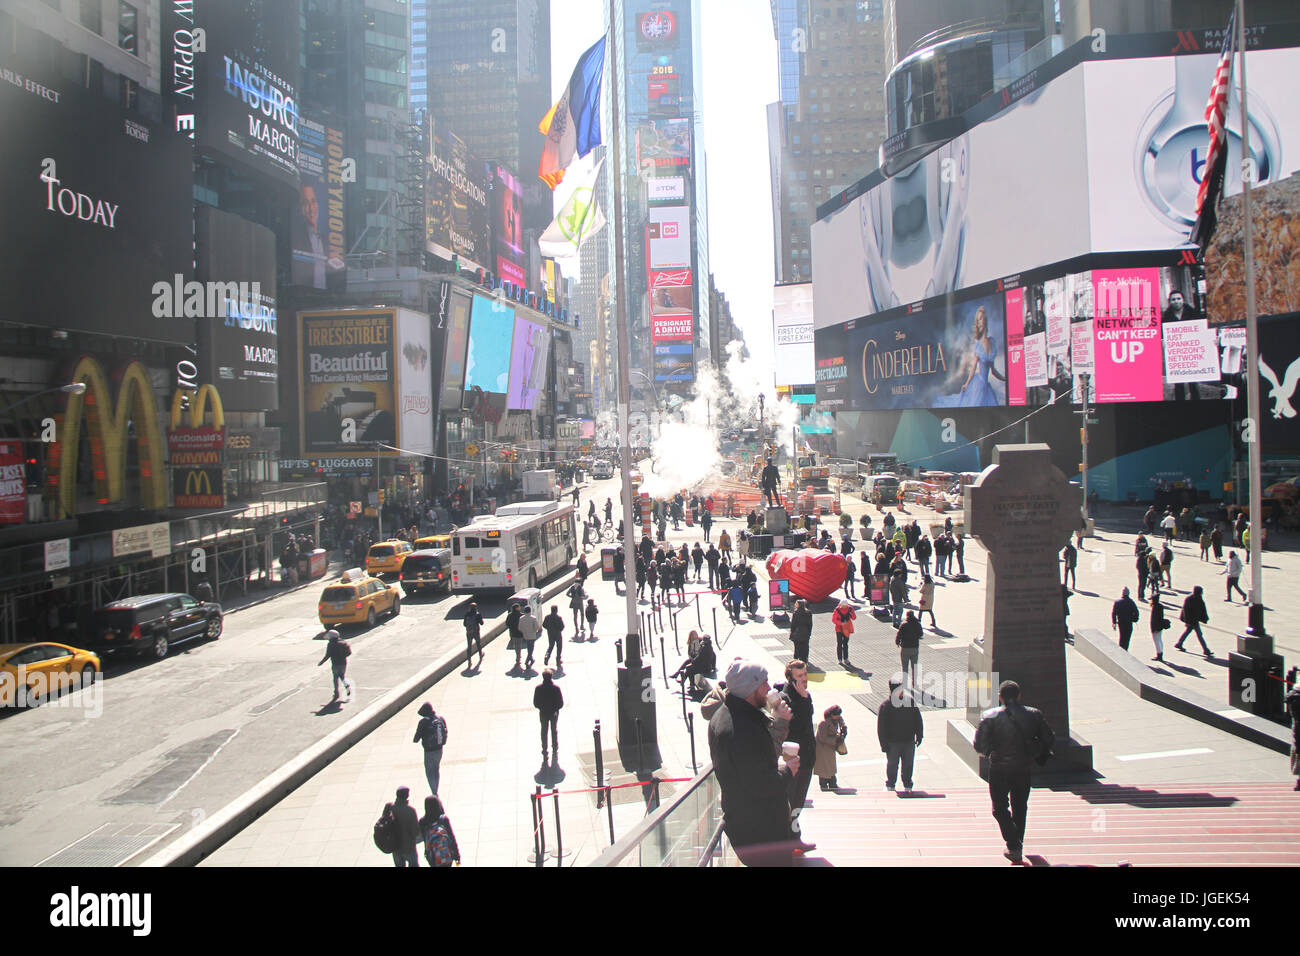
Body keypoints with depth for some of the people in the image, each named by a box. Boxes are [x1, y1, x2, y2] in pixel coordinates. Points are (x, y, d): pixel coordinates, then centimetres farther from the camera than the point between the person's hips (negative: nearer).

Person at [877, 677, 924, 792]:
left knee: (908, 764, 11)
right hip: (893, 742, -3)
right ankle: (890, 785, 23)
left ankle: (907, 785, 26)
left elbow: (918, 721, 13)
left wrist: (919, 735, 10)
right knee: (892, 764, 6)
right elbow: (881, 727, -6)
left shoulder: (910, 701, 2)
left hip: (909, 741, 3)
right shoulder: (885, 706, -9)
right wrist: (884, 744, -9)